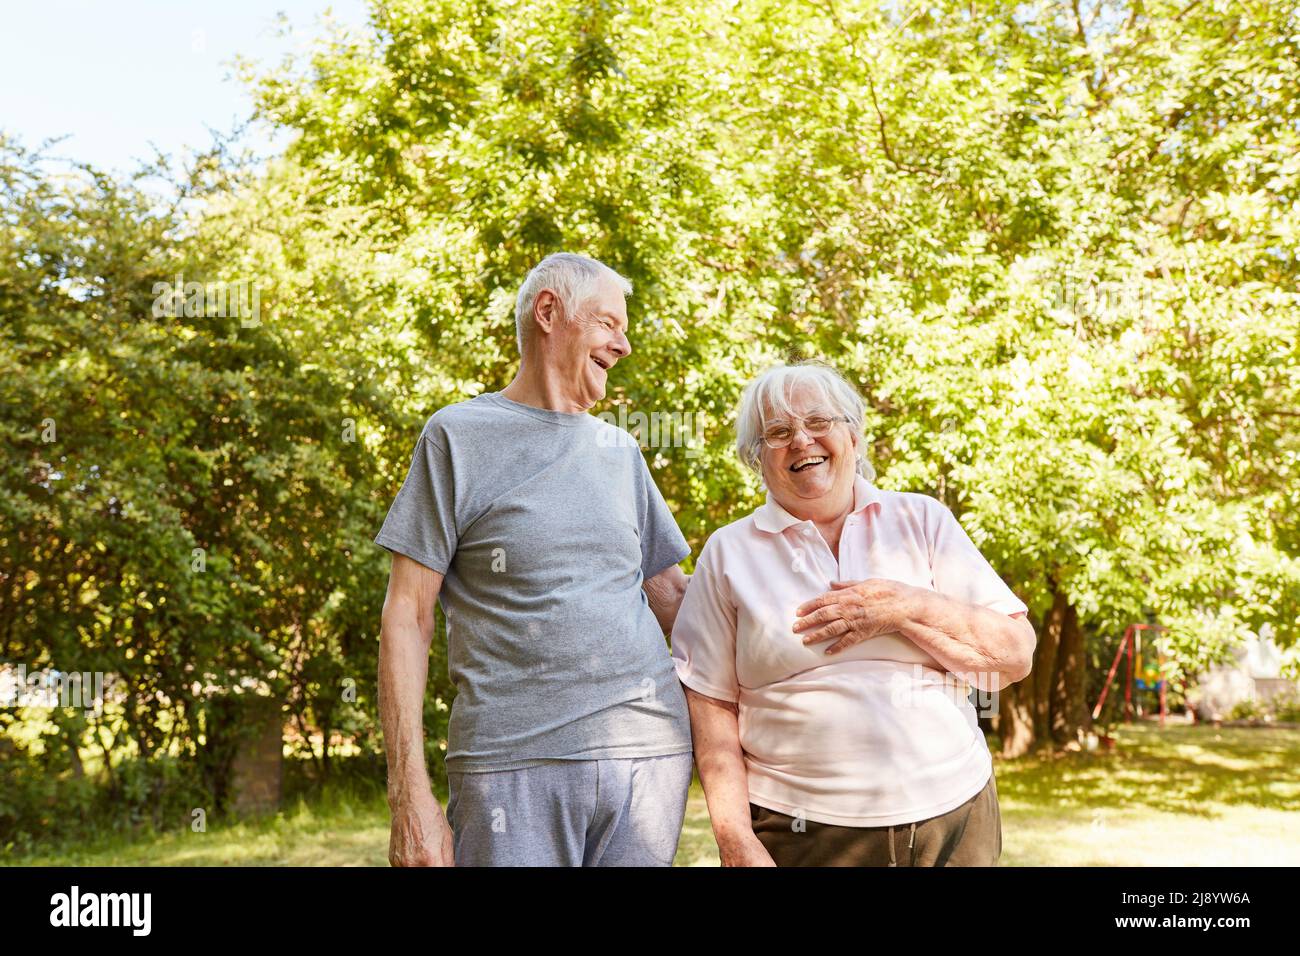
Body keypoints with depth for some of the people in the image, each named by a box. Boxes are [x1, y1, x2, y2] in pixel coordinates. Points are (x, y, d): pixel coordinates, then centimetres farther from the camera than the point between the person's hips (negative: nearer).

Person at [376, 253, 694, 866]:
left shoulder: (620, 451, 16)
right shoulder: (459, 435, 2)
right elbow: (408, 615, -2)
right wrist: (410, 796, -9)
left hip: (651, 753, 4)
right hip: (514, 763, -4)